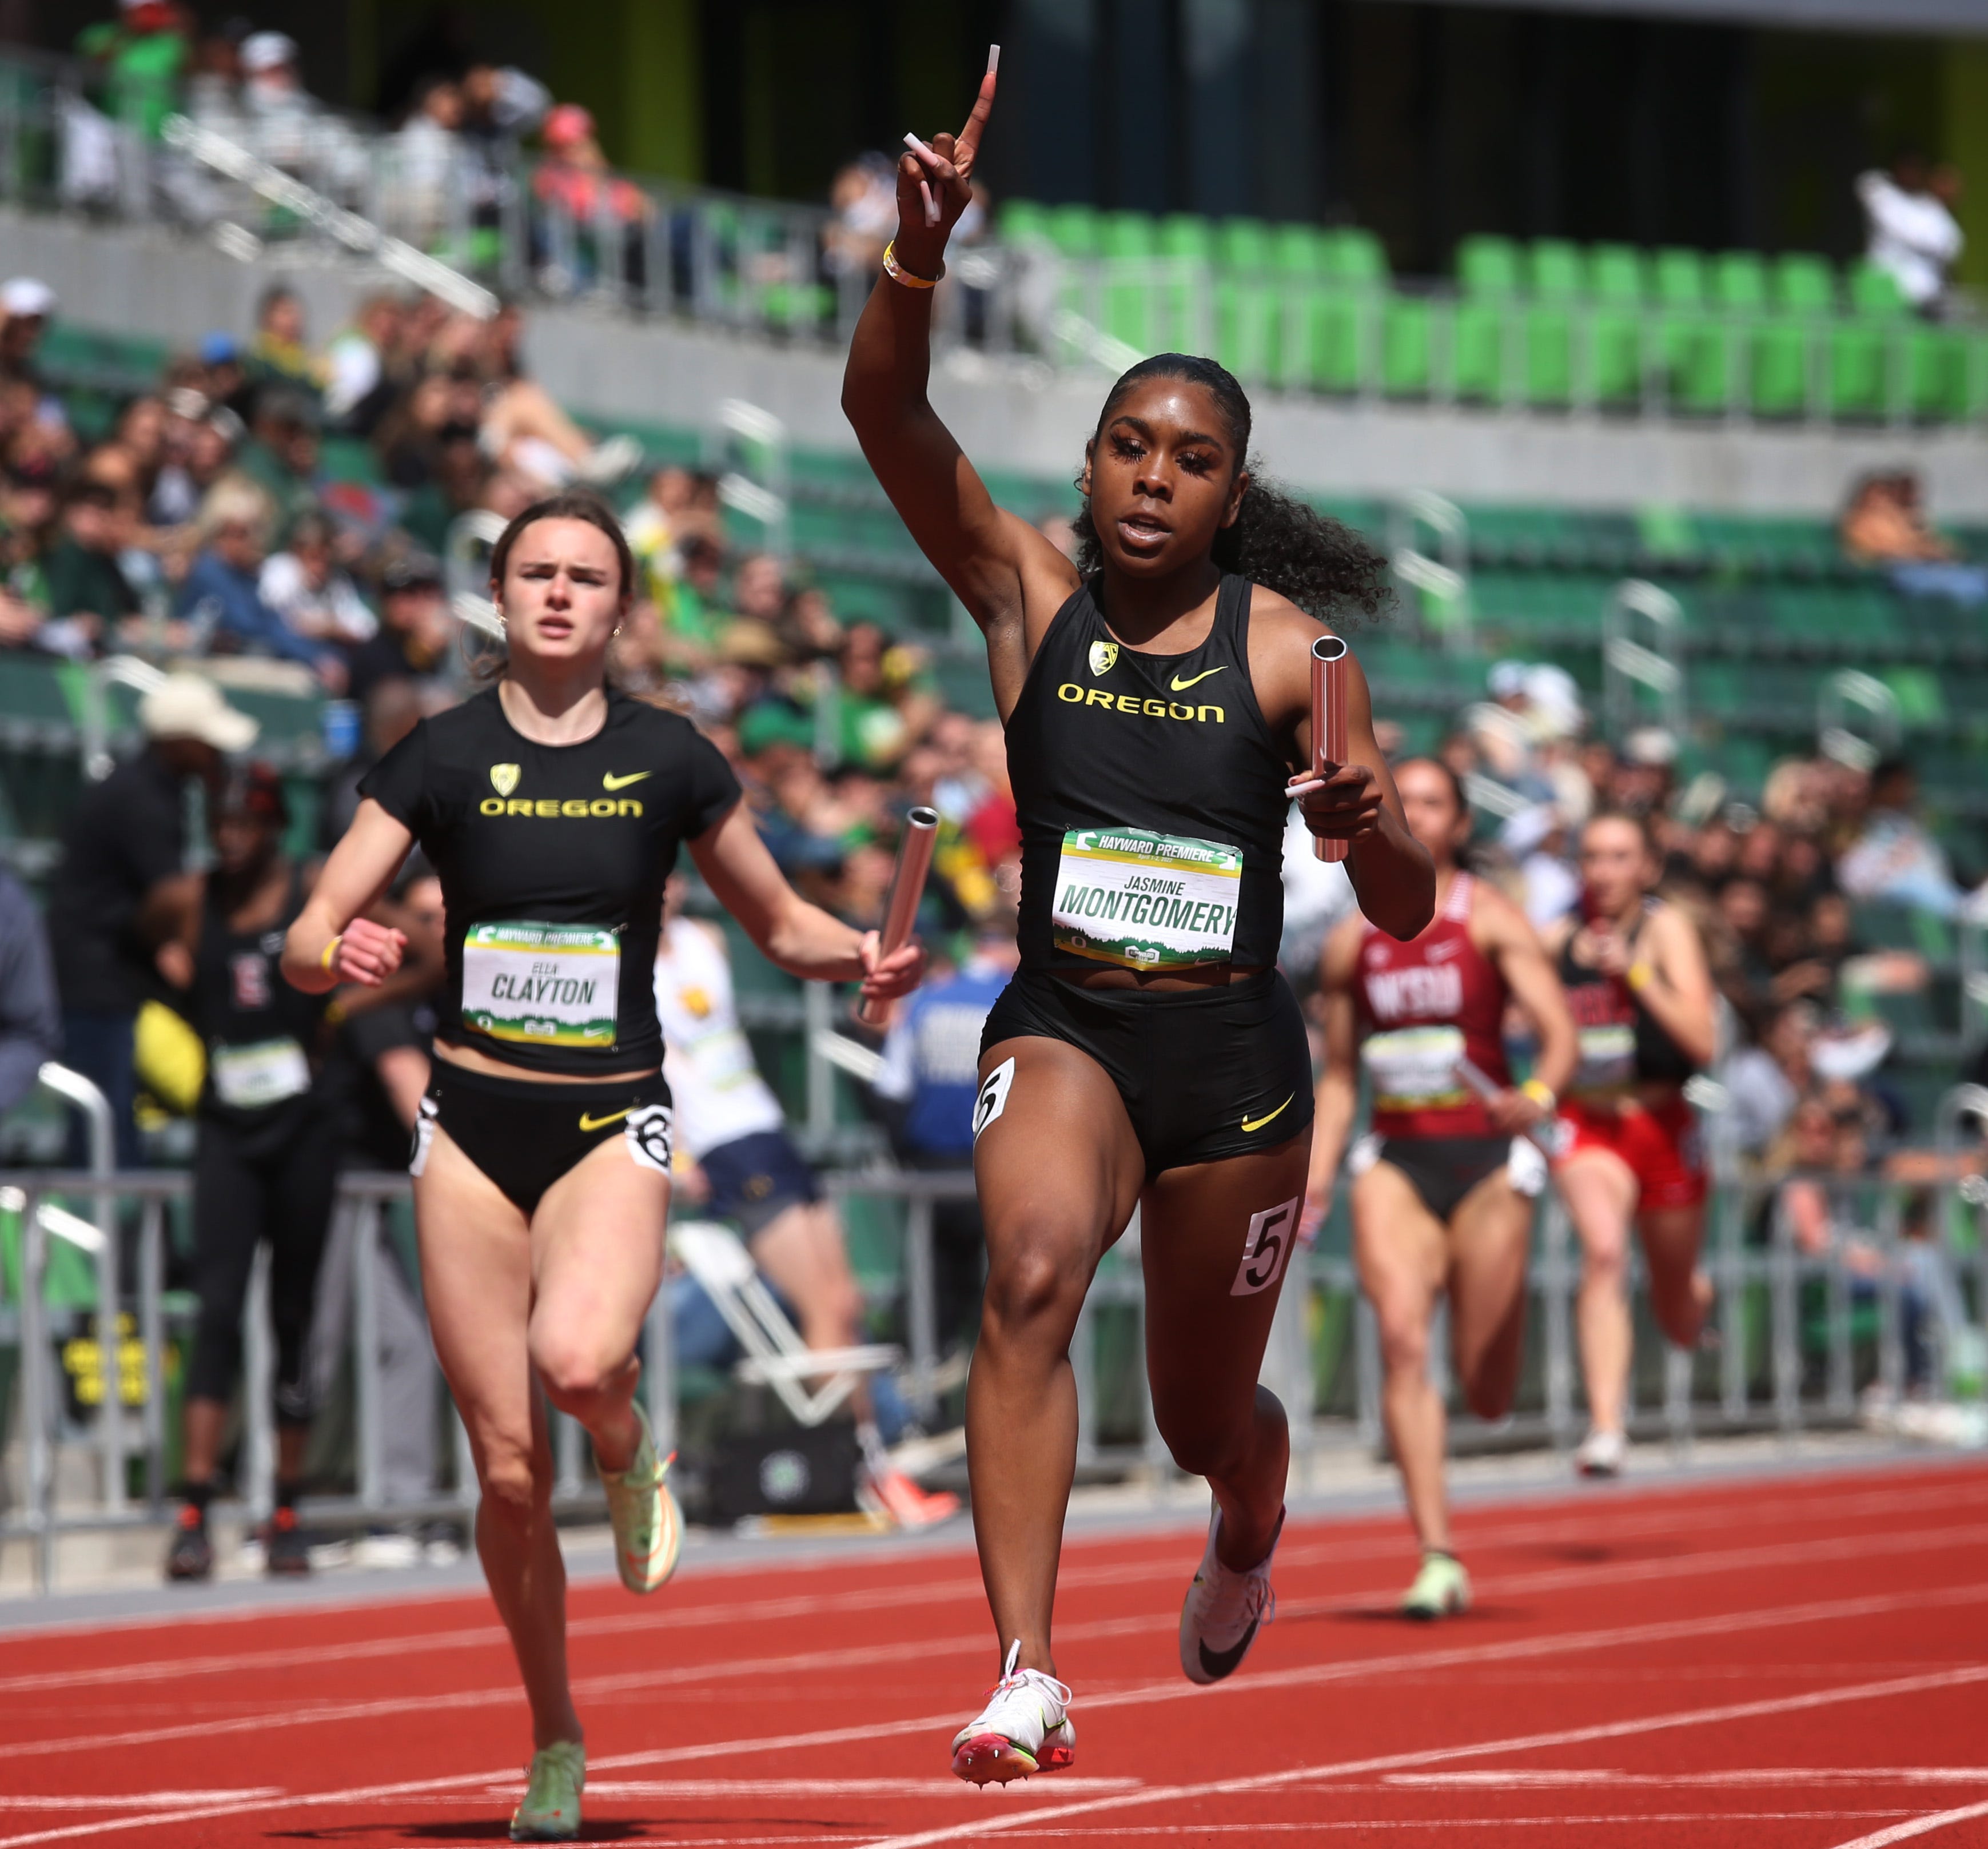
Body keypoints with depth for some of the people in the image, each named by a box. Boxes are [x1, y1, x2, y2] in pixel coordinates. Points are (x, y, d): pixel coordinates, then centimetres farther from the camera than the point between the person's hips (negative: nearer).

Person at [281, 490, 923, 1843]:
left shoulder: (669, 760, 1)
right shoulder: (444, 757, 0)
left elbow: (781, 921, 13)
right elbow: (308, 941, -1)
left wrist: (861, 958, -8)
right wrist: (344, 954, -24)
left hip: (613, 1121, -1)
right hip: (474, 1122, 1)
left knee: (575, 1358, -32)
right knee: (507, 1466, 1)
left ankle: (633, 1454, 5)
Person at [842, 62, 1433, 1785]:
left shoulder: (1287, 649, -3)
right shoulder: (1031, 595, -1)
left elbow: (1406, 913, -3)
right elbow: (888, 412, -16)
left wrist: (1376, 826, -26)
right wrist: (918, 258, -33)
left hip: (1235, 1058, 1)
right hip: (1062, 1026, -1)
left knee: (1205, 1414, 15)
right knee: (1032, 1275, -32)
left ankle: (1247, 1543, 56)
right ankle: (1028, 1678, -38)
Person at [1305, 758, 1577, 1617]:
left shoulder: (1491, 918, -1)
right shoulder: (1351, 944, 9)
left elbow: (1558, 1032, -11)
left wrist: (1538, 1098, -32)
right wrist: (1315, 1181, 7)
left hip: (1485, 1159, -2)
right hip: (1394, 1162, 2)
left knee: (1486, 1394, 1)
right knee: (1401, 1337, -21)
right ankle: (1439, 1559, -21)